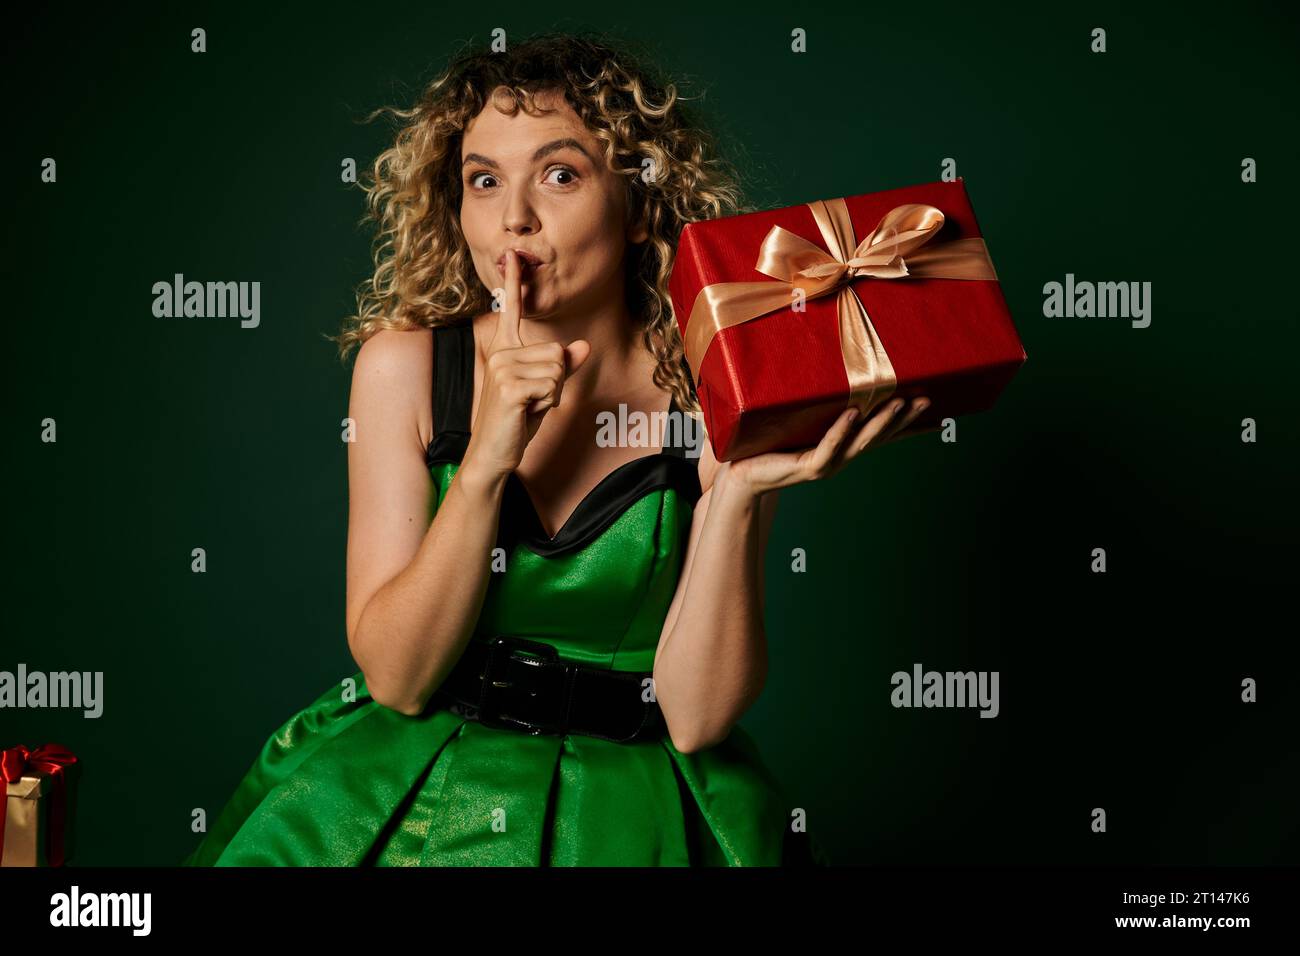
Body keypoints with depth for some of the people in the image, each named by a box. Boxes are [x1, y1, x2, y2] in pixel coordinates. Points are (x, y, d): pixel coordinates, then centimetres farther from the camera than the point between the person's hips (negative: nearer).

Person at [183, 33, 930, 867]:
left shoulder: (718, 394, -8)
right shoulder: (404, 361, -5)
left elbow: (696, 716, -11)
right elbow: (394, 675, -9)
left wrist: (738, 493, -23)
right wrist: (487, 459, -20)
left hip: (638, 804, 0)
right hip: (415, 788, 1)